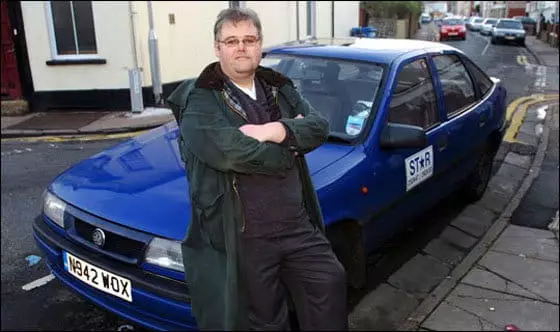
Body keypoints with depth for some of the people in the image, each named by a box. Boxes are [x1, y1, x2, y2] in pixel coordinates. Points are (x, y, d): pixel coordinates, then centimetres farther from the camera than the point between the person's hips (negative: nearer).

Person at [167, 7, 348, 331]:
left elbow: (319, 126, -3)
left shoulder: (280, 88, 9)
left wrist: (274, 131, -22)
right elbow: (227, 151, -27)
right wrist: (290, 140, -13)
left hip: (298, 225, 5)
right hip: (245, 237, -4)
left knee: (331, 283, 12)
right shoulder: (200, 100, -10)